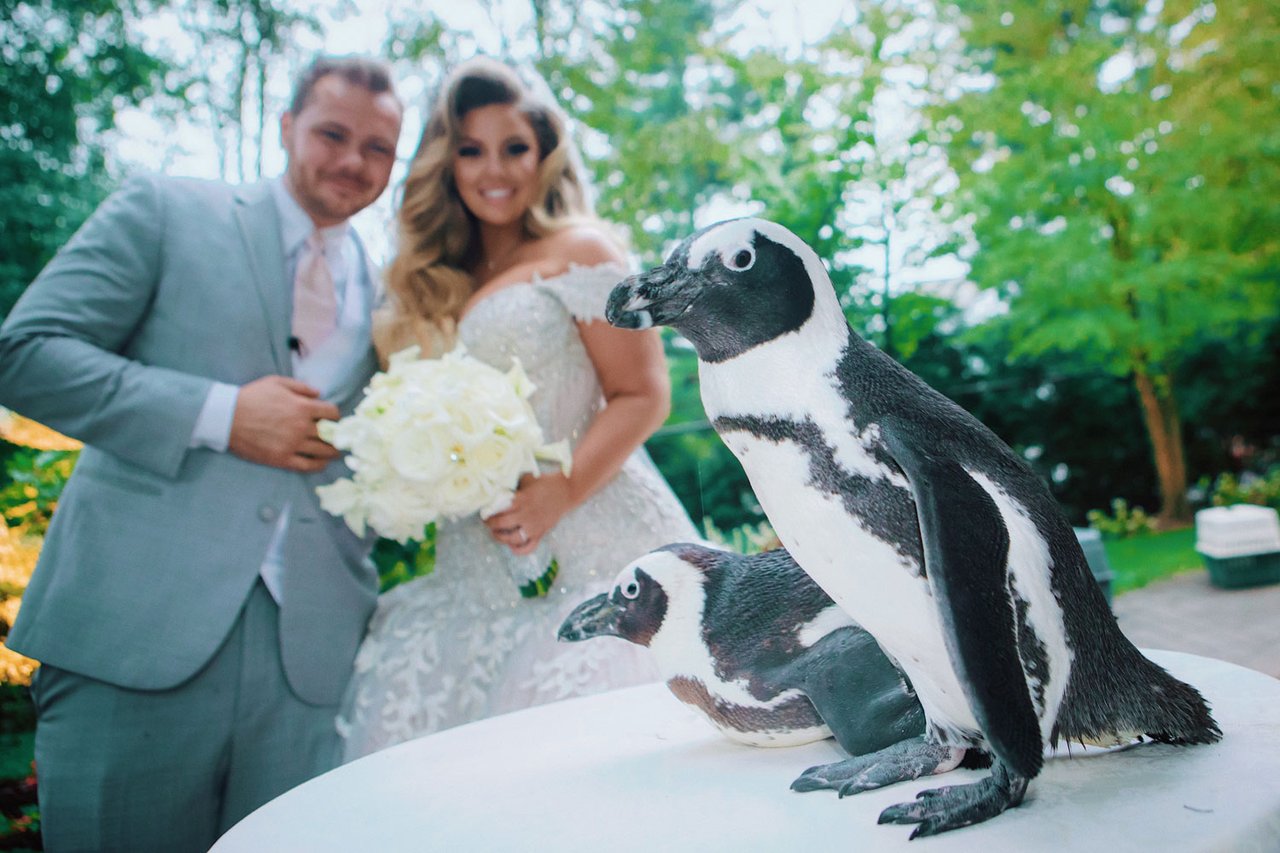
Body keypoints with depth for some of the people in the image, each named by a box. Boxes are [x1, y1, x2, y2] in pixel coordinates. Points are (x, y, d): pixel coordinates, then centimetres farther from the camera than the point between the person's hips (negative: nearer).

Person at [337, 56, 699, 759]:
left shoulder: (578, 251, 1)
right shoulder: (436, 285, 18)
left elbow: (643, 395, -6)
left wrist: (562, 491, -19)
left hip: (588, 542, -5)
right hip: (478, 566, 5)